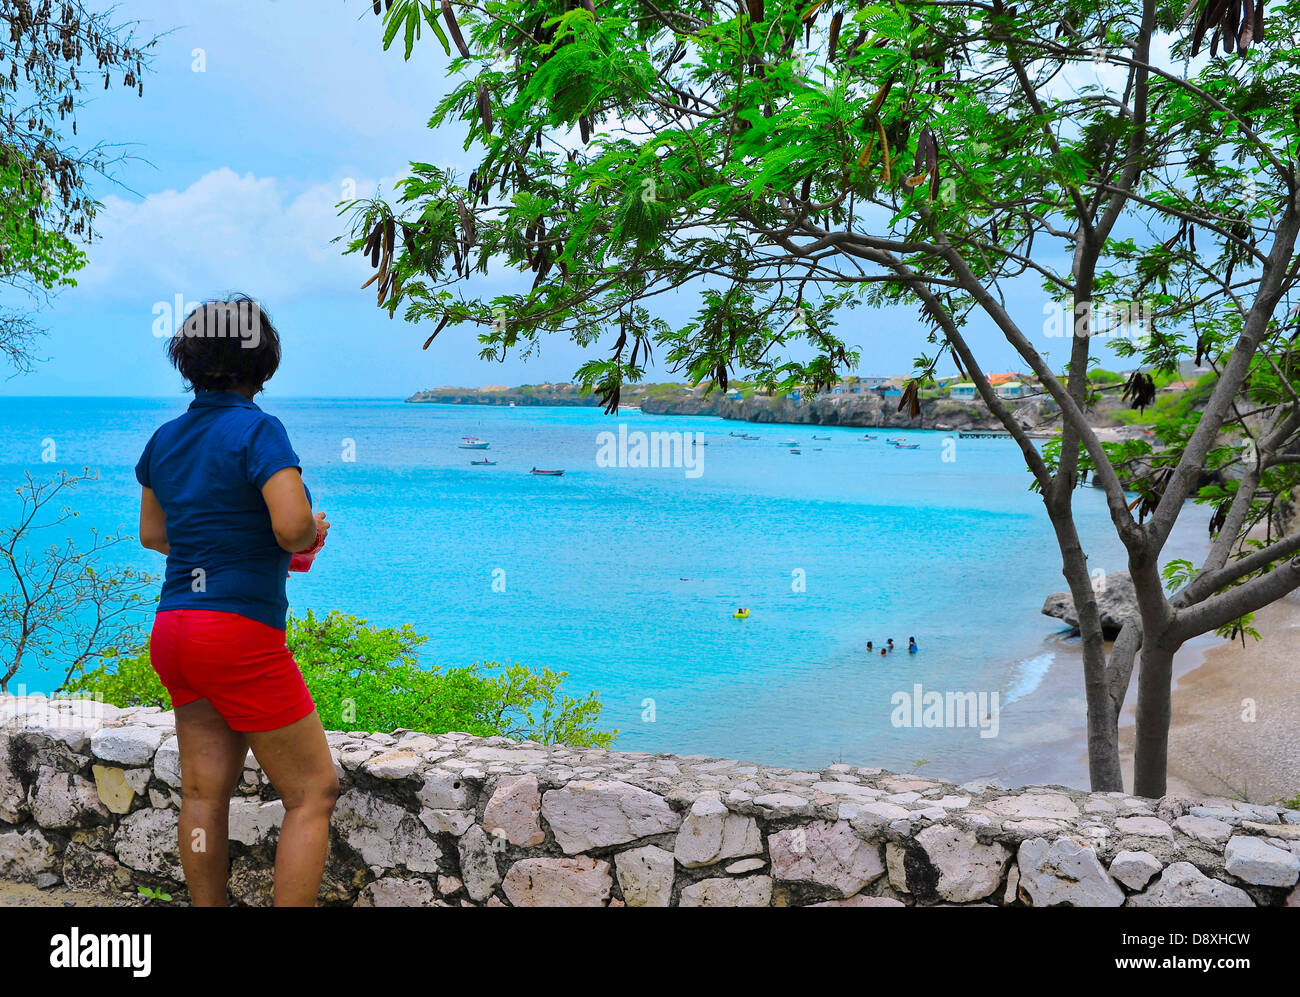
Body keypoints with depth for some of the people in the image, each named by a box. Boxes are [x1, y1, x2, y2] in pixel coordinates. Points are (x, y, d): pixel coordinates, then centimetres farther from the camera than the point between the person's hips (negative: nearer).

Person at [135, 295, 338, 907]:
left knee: (203, 793, 13)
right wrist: (313, 532, -3)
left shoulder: (165, 438, 10)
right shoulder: (256, 430, -12)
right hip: (241, 633, -8)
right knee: (312, 792, 1)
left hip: (173, 629, 8)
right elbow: (293, 525, -25)